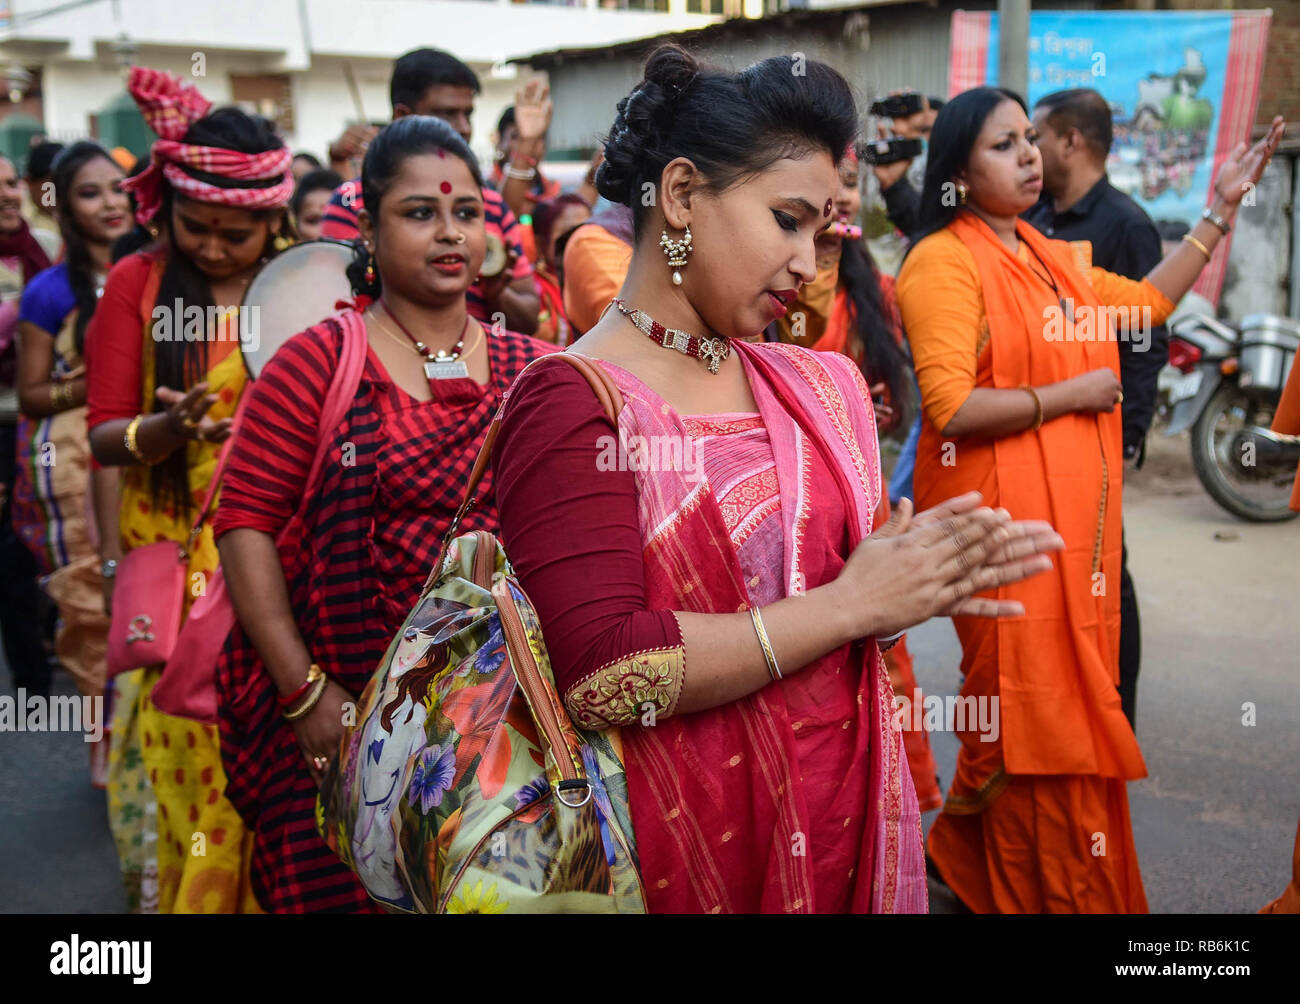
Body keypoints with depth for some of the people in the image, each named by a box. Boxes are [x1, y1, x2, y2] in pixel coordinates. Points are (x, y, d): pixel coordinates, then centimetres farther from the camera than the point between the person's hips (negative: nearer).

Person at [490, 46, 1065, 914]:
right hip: (691, 849, -6)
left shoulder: (817, 386, 5)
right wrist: (849, 603, -20)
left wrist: (928, 580, -9)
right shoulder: (571, 404, -15)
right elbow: (600, 673, -25)